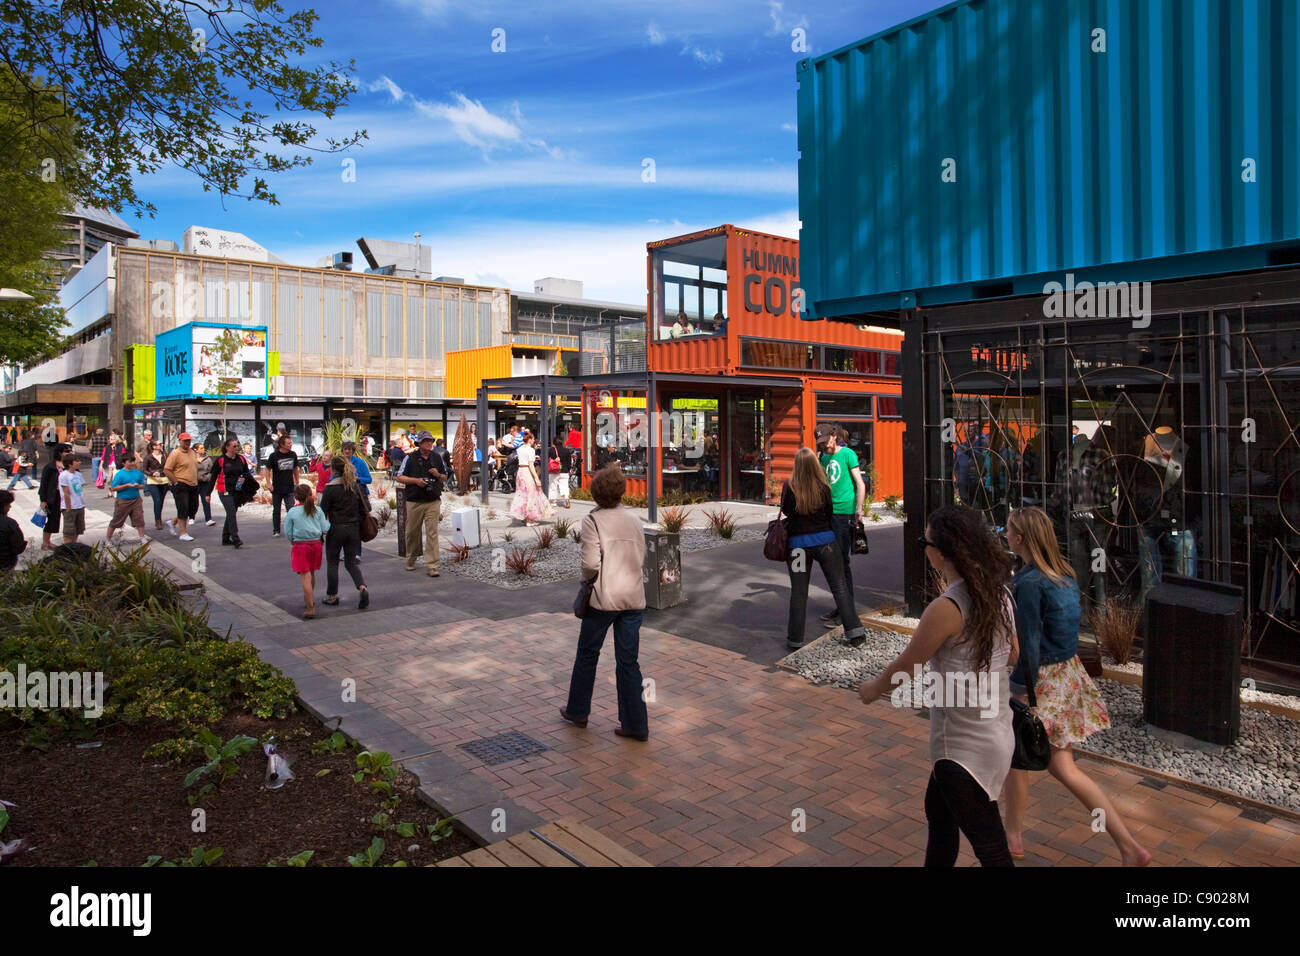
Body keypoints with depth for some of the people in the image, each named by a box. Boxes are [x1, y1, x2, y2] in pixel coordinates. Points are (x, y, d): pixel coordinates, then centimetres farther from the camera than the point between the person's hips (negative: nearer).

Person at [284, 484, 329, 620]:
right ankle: (309, 600, 39)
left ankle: (310, 608, -10)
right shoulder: (318, 510, 0)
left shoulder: (292, 512, -5)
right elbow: (325, 528, -2)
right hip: (316, 544, 3)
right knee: (311, 574, 22)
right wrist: (328, 521, 19)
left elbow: (288, 532, -3)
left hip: (300, 546, -3)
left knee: (305, 577, -5)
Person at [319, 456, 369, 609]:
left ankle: (332, 596, 19)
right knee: (351, 562, 13)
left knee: (332, 562, 12)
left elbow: (323, 511, -9)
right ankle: (362, 587, -10)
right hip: (354, 528, 4)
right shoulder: (356, 485, 1)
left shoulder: (330, 488, -12)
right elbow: (366, 507, 2)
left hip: (336, 528, -4)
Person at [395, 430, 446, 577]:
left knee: (432, 533, -7)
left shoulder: (437, 458, 11)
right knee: (412, 532, 9)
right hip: (414, 502, -1)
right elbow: (399, 477, 1)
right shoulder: (410, 458, 1)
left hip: (433, 502, 1)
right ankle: (410, 560, 30)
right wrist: (415, 480, -13)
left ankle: (431, 566, -6)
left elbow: (445, 477, 19)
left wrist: (438, 475, -3)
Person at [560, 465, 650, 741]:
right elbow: (642, 556, 9)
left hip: (604, 596, -4)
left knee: (587, 654, 16)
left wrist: (587, 579, 3)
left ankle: (578, 710, 31)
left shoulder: (592, 520, -11)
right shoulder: (634, 519, 4)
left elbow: (591, 563, -17)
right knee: (628, 661, 9)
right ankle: (635, 724, 12)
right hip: (633, 597, 4)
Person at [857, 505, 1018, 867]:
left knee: (989, 846, 9)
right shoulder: (999, 593, -3)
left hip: (966, 748, -8)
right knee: (938, 812, 27)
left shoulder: (947, 608, -27)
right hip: (996, 733, 8)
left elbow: (905, 668, -14)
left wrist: (873, 688, 5)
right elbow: (1011, 656, 13)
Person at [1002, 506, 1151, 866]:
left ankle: (1014, 835, 33)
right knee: (1063, 768, 15)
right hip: (1068, 673, 8)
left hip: (1041, 679, -8)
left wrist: (1020, 691, -15)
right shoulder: (1064, 573, 3)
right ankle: (1129, 847, 15)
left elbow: (1028, 645, -21)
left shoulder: (1028, 583, -23)